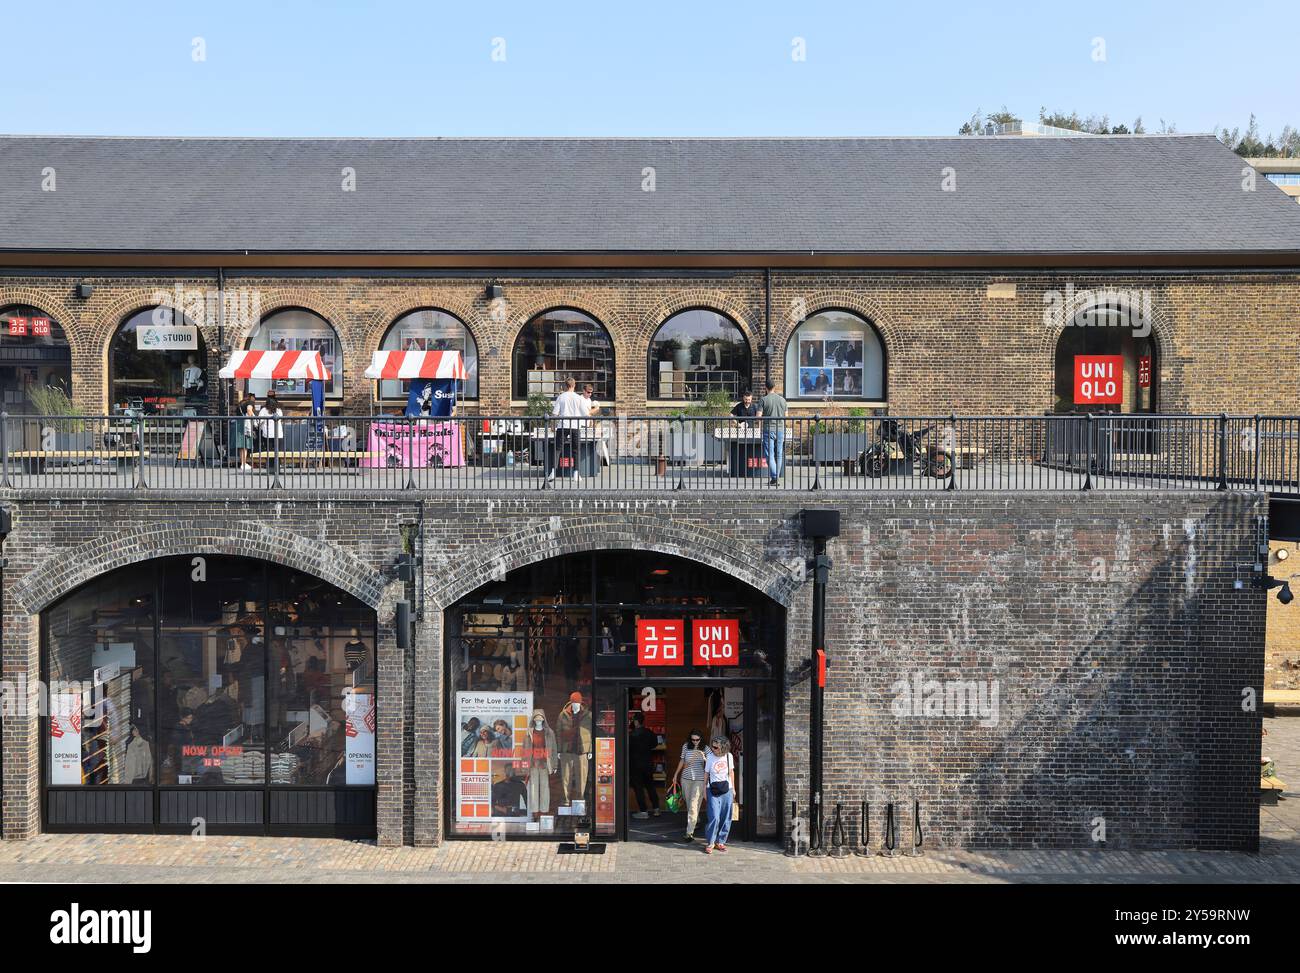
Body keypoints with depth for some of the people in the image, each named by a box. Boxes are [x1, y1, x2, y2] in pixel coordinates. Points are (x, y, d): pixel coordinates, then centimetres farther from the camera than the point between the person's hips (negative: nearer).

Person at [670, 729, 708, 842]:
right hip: (686, 778, 4)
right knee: (688, 804, 15)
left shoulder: (705, 749, -7)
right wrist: (676, 774, 20)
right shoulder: (686, 746, 1)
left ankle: (690, 833, -10)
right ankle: (696, 821, 42)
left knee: (693, 806, -11)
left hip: (699, 779, -4)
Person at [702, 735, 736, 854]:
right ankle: (710, 843, 2)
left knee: (726, 818, 5)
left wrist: (733, 789, 15)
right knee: (714, 818, -11)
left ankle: (720, 842, 18)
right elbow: (706, 774, 1)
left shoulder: (728, 756, 0)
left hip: (727, 791, 3)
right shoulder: (710, 757, -7)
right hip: (713, 791, -3)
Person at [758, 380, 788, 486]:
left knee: (769, 455, -3)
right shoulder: (782, 399, 7)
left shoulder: (763, 400, -6)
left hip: (768, 430, -4)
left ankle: (774, 478, -16)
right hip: (780, 429, 4)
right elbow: (785, 416, 12)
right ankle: (776, 478, 14)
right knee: (779, 455, 10)